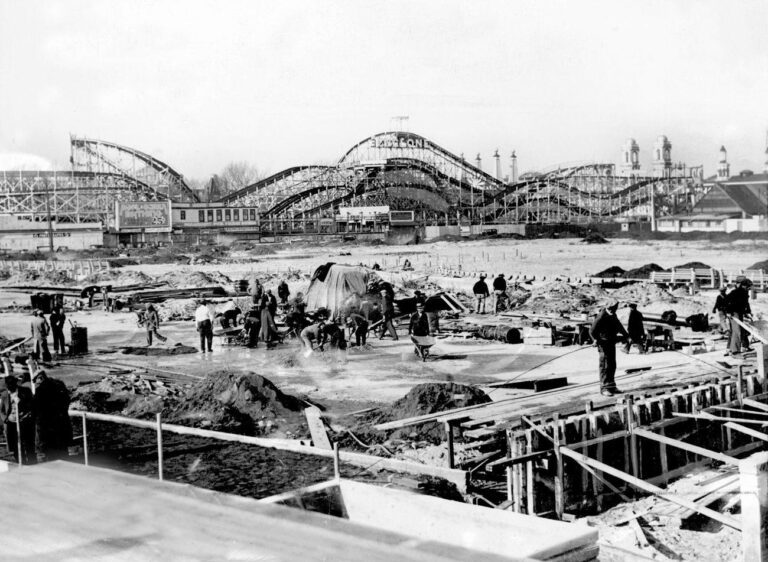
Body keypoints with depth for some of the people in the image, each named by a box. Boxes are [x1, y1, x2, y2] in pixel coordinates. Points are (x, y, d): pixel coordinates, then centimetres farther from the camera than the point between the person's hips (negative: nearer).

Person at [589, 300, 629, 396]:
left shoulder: (613, 316, 10)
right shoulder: (601, 317, -18)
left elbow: (618, 326, 29)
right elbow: (592, 331, -22)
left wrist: (626, 335, 37)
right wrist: (595, 339, -33)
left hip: (611, 343, 9)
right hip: (604, 343, -9)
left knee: (612, 366, 12)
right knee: (605, 366, -7)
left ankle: (611, 386, 20)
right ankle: (604, 388, -4)